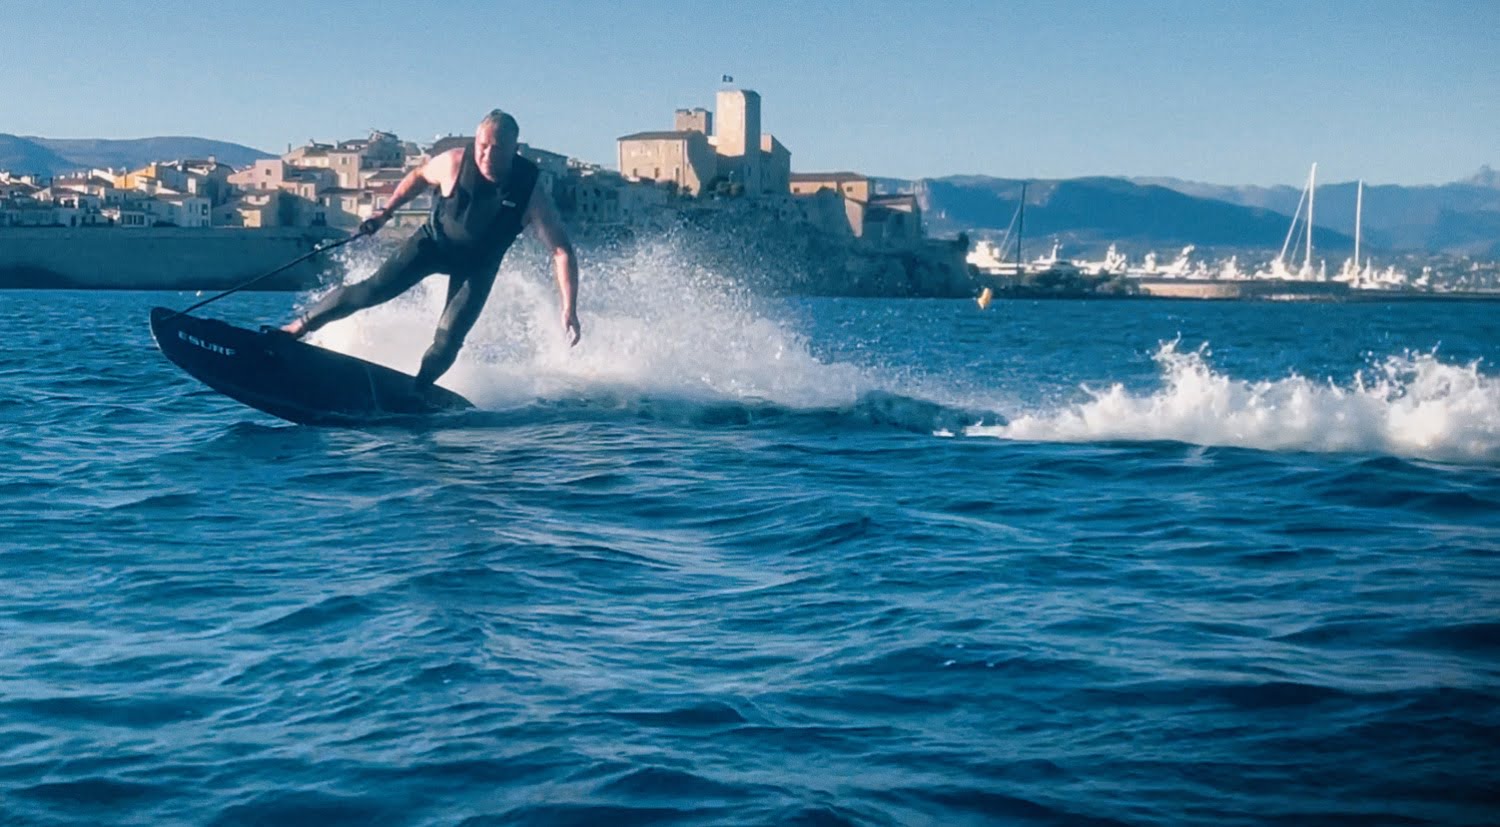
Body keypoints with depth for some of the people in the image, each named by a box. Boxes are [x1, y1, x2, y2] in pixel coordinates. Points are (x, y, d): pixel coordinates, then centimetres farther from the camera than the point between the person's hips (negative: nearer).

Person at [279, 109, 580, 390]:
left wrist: (569, 310, -33)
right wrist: (386, 212, -2)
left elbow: (562, 250, -27)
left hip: (478, 265, 0)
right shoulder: (454, 163, -25)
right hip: (435, 240, 0)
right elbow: (419, 176, -1)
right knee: (373, 290, -11)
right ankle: (300, 326, 3)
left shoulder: (531, 192, -28)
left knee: (448, 341, -11)